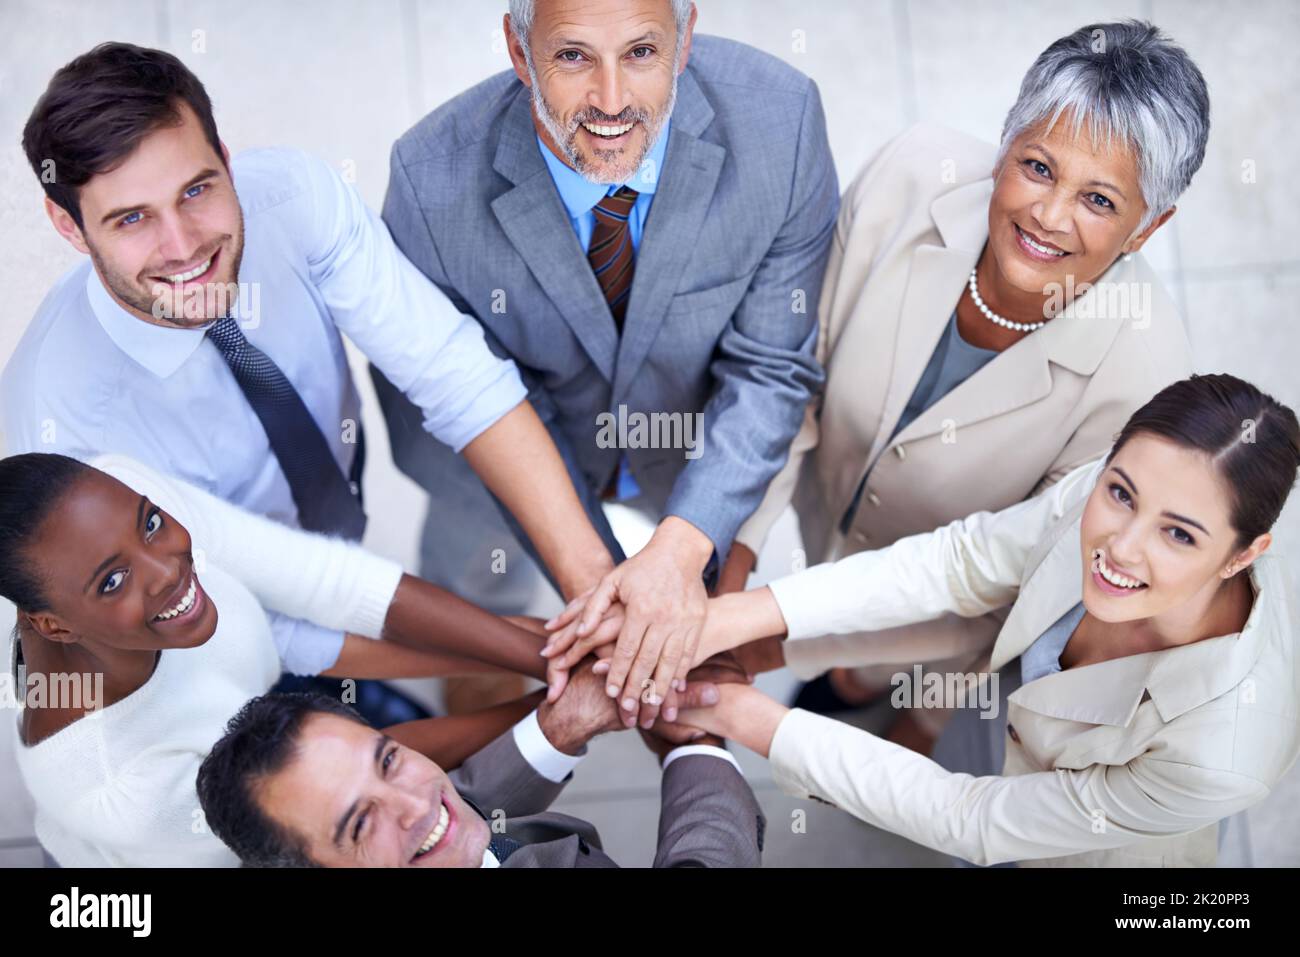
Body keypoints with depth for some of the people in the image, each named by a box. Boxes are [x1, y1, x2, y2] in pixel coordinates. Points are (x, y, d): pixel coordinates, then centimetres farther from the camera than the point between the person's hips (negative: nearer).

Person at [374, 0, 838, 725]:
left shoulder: (783, 120, -31)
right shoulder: (434, 176, -34)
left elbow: (771, 368, -24)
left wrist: (682, 548, -38)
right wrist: (597, 577, -32)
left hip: (701, 439, 1)